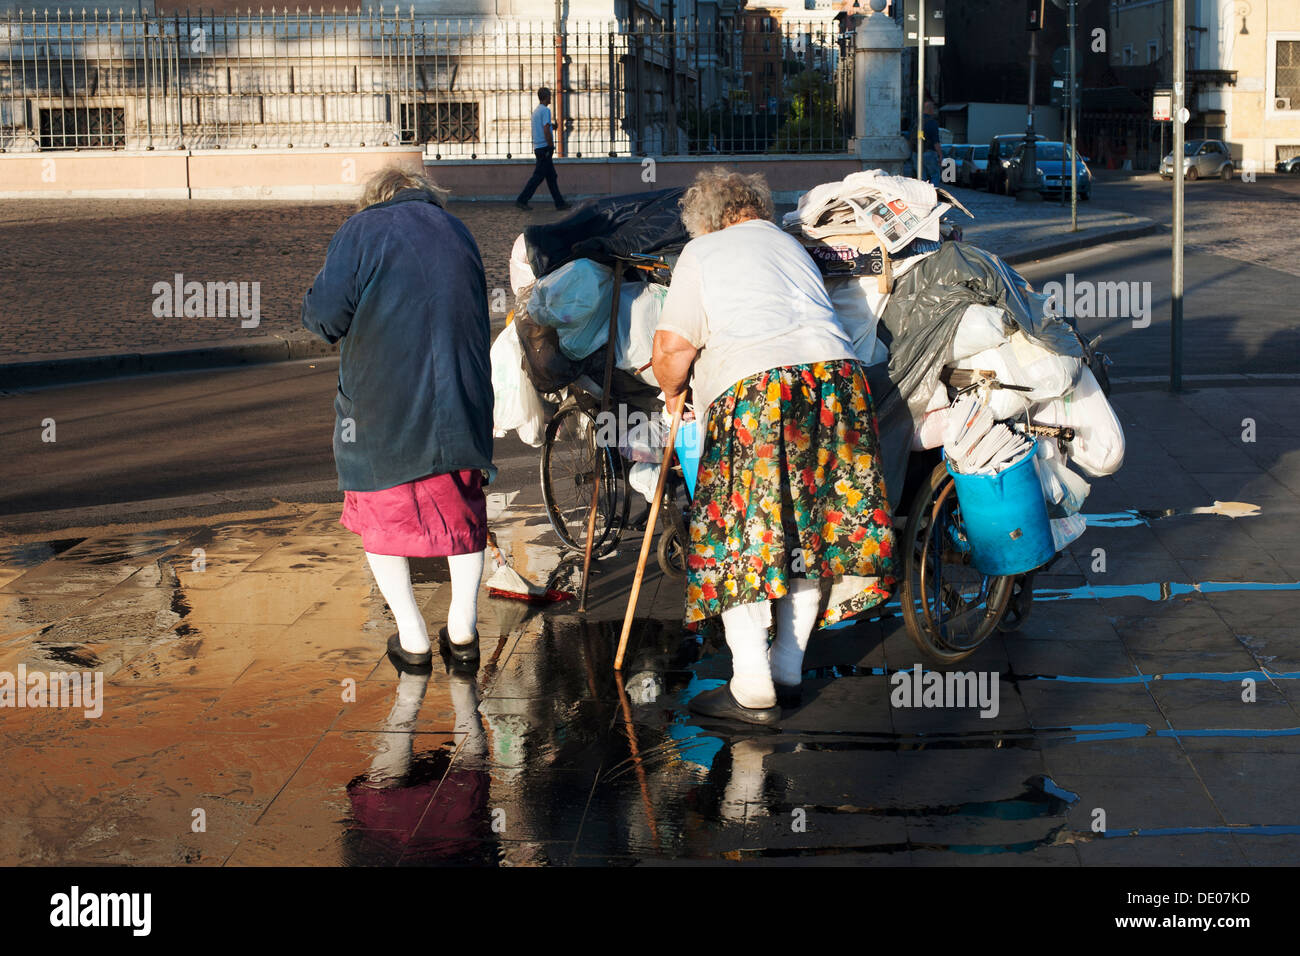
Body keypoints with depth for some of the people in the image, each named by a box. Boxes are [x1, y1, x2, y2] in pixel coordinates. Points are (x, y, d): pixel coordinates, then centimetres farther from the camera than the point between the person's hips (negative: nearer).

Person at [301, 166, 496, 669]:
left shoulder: (360, 232, -5)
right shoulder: (457, 231, 11)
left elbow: (323, 315, -12)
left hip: (383, 410, -4)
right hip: (461, 405, 4)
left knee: (381, 518, 12)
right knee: (464, 511, 18)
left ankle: (412, 638, 13)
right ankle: (462, 628, 21)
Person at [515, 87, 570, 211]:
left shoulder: (536, 111, 17)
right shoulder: (545, 110, -12)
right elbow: (546, 130, -20)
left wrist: (552, 126, 16)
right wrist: (551, 146, -13)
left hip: (538, 148, 10)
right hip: (544, 148, -10)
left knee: (551, 176, 10)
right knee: (538, 176, -7)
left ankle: (560, 202, 11)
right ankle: (522, 200, -8)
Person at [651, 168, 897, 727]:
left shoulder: (702, 253, 11)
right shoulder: (790, 245, 28)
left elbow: (672, 348, 2)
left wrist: (672, 390, 21)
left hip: (754, 390, -6)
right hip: (835, 375, 6)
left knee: (736, 537, 1)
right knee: (810, 530, 14)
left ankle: (753, 691, -4)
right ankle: (788, 673, 19)